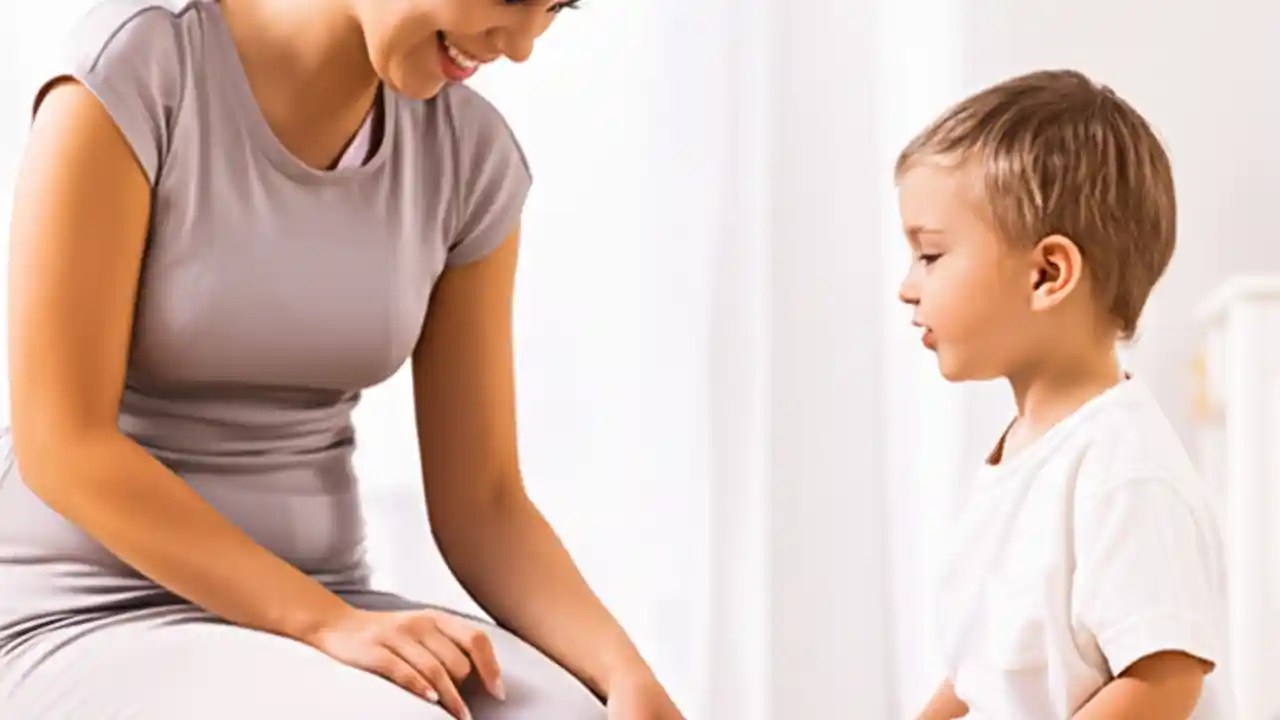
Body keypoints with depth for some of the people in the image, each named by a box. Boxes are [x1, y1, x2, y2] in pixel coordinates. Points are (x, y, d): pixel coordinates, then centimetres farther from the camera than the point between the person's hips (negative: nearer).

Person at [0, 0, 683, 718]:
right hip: (89, 626, -5)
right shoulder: (135, 66, -15)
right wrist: (326, 622, -23)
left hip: (317, 606, 5)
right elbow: (61, 443, -17)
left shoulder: (469, 153, 0)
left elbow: (480, 501, 1)